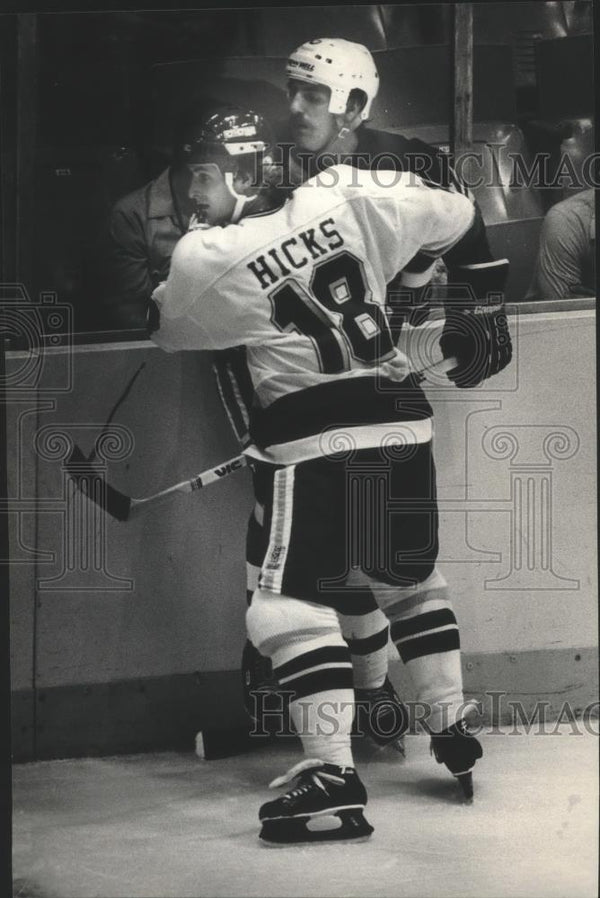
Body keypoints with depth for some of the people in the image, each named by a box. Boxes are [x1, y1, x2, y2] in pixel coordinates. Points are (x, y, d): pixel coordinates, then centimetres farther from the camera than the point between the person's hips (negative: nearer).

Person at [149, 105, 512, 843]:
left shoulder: (204, 260, -6)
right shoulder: (349, 199, 4)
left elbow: (166, 330, 12)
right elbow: (457, 219, 12)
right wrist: (480, 305, 27)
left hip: (312, 440, -6)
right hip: (402, 422, 6)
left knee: (293, 601, -3)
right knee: (410, 576, 23)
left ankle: (333, 775, -13)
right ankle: (453, 732, 27)